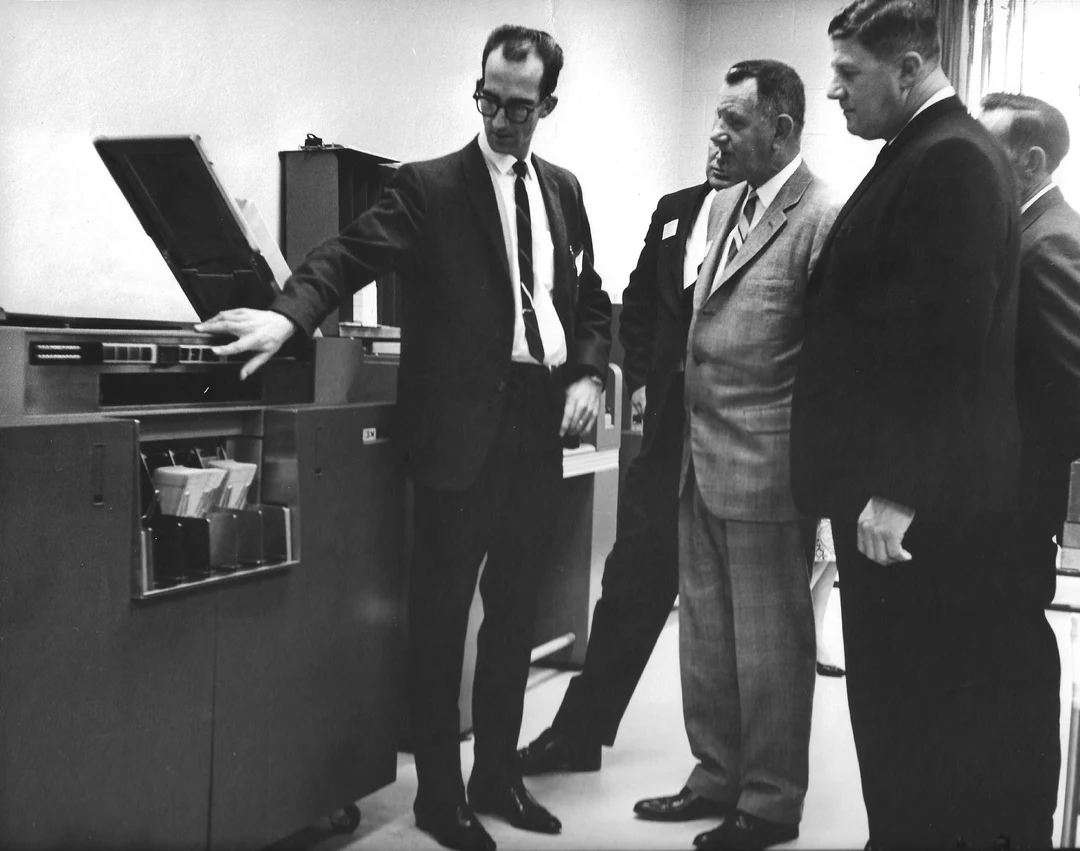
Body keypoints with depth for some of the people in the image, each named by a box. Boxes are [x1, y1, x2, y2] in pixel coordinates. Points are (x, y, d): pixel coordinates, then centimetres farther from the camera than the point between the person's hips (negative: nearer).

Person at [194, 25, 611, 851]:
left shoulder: (563, 189, 12)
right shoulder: (429, 186, -4)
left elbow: (591, 297, 17)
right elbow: (351, 253, -18)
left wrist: (589, 375, 0)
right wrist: (289, 314, -36)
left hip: (539, 421, 6)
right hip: (461, 425, -5)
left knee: (515, 608, 14)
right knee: (442, 611, 3)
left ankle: (498, 774, 29)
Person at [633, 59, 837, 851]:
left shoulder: (822, 219, -14)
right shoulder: (729, 201, 12)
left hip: (763, 466, -8)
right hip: (701, 458, 8)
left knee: (768, 644, 7)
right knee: (705, 633, 17)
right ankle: (717, 777, 33)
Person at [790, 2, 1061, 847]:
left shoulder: (952, 160, -15)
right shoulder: (925, 155, 15)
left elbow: (947, 341, -22)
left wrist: (898, 493, -20)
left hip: (924, 511, -9)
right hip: (889, 491, 9)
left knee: (930, 714, 4)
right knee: (899, 705, 17)